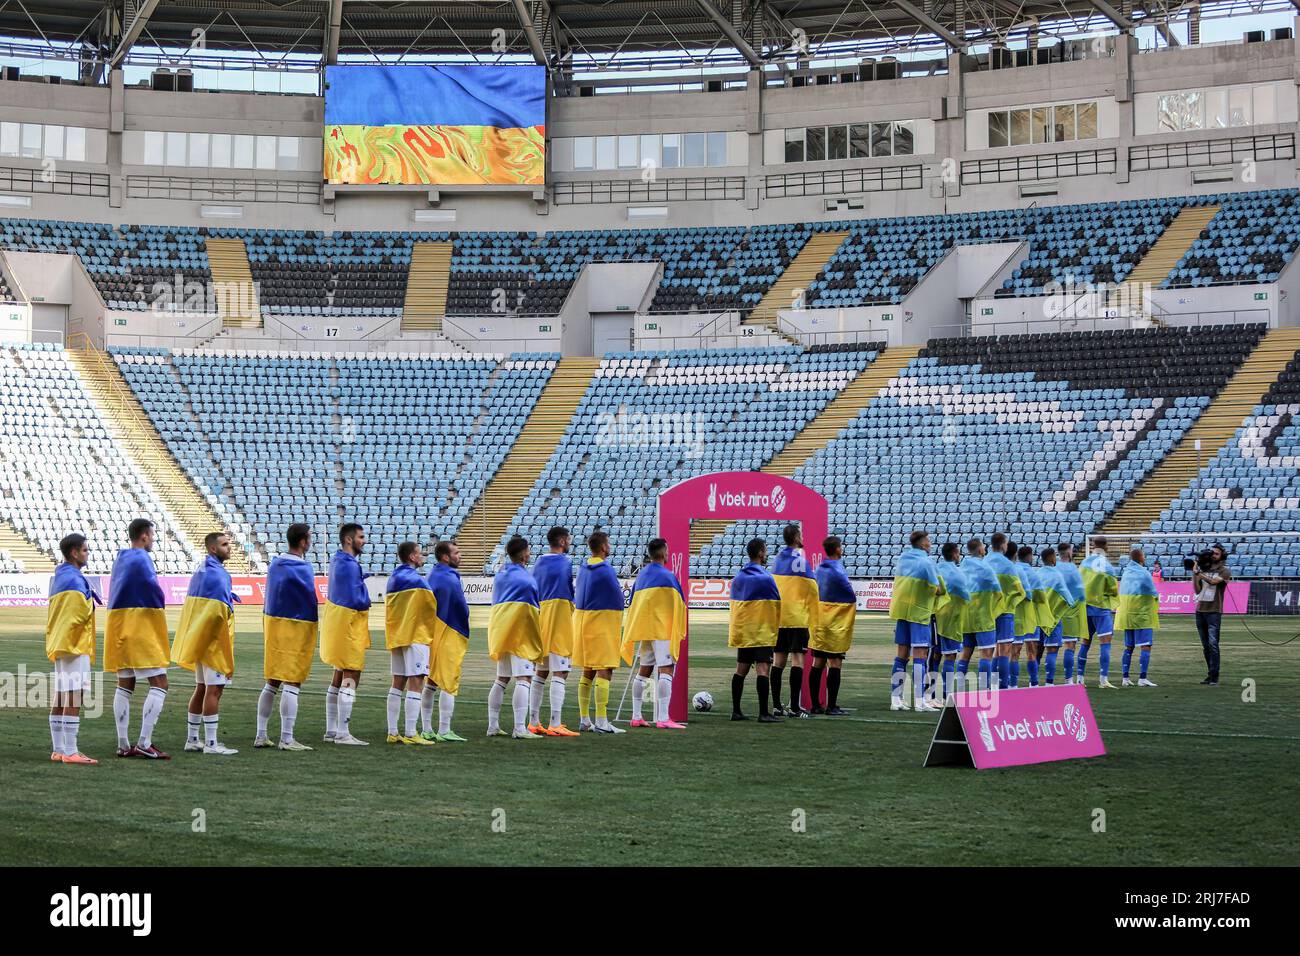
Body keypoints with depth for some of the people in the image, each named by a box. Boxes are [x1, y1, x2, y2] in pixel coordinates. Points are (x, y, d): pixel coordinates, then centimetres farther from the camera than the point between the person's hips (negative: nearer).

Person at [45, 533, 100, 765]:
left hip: (60, 647, 10)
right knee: (73, 700, -10)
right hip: (75, 647, -10)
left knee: (60, 700, 10)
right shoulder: (74, 580, -14)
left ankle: (57, 750, 14)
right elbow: (81, 612, -19)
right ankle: (70, 752, -12)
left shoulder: (59, 578, 17)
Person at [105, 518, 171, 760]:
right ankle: (144, 743, -13)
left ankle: (123, 745, 10)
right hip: (142, 628, -9)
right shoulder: (141, 559, -11)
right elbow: (154, 590, -20)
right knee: (159, 684, -7)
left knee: (125, 684, 11)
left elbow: (117, 593, 17)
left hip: (119, 628, 9)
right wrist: (160, 608, 1)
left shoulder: (119, 559, 15)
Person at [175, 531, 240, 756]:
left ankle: (192, 740, 20)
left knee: (201, 688, 15)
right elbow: (219, 613, -19)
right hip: (214, 642, -10)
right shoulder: (217, 574, -16)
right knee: (214, 689, -8)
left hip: (199, 642, 10)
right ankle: (211, 743, -8)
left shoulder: (201, 571, 15)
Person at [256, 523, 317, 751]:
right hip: (296, 629, -8)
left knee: (271, 683, 13)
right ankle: (286, 739, -4)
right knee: (292, 685, -4)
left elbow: (272, 595, 12)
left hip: (272, 622, 8)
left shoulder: (275, 564, 8)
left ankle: (261, 735, 15)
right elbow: (311, 601, -9)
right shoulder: (302, 569, -15)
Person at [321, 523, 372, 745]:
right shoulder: (349, 565, -19)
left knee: (339, 677, 16)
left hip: (338, 625, 10)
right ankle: (343, 734, -7)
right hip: (348, 626, -10)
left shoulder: (337, 560, 12)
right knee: (351, 678, -7)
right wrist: (367, 602, -3)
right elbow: (355, 600, -23)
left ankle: (331, 731, 21)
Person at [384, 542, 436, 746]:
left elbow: (389, 606, 14)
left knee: (398, 683, 11)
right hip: (416, 636, -8)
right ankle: (410, 734, -12)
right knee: (415, 683, -8)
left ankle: (393, 733, 11)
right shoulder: (416, 579, -12)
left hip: (396, 636, 8)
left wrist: (393, 635, 16)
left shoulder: (392, 578, 12)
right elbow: (431, 606, -6)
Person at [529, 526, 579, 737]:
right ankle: (555, 725, -14)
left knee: (541, 672, 15)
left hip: (540, 617, 8)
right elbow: (571, 592, -6)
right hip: (560, 621, -8)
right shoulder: (565, 563, -8)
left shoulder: (539, 563, 12)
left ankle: (533, 722, 17)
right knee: (560, 672, -9)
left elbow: (534, 594, 15)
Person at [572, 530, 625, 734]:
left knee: (587, 672, 14)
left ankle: (584, 720, 18)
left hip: (582, 621, 8)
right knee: (604, 672, -8)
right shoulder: (606, 570, -13)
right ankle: (601, 722, -13)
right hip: (603, 624, -8)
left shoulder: (583, 569, 10)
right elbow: (618, 601, -10)